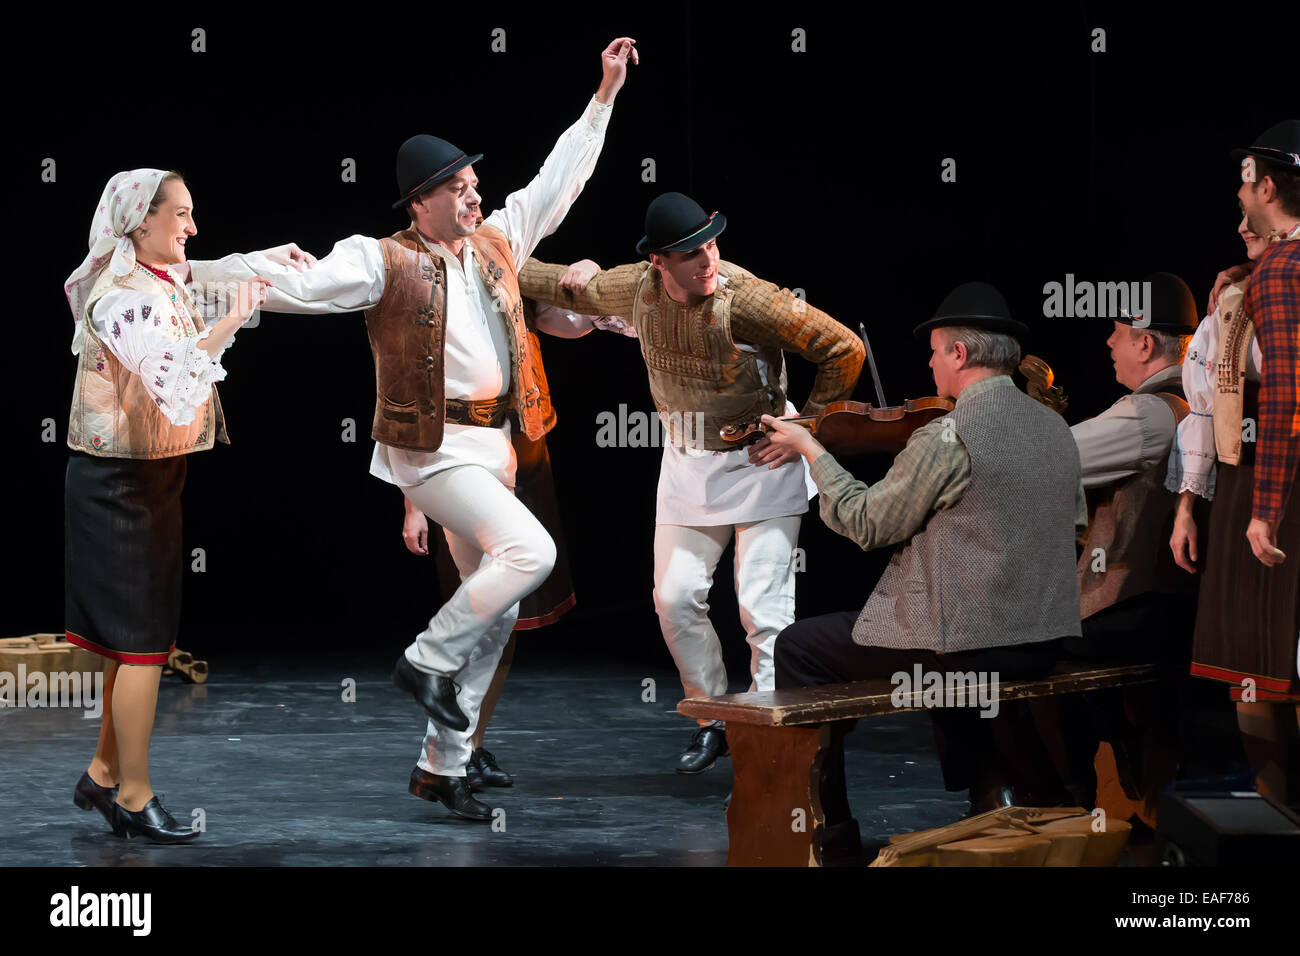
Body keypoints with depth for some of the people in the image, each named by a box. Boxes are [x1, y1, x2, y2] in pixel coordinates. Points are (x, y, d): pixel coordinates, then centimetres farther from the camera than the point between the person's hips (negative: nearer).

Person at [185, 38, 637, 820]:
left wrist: (605, 95, 18)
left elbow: (559, 180, 18)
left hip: (493, 446, 8)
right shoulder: (385, 262, -10)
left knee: (495, 611, 9)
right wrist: (188, 276, -24)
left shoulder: (496, 242, 11)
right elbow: (297, 283, -16)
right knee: (530, 551, -25)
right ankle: (427, 662, -6)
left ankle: (443, 766, 19)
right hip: (432, 446, -8)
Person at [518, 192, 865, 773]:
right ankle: (712, 720, 20)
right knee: (675, 598, 3)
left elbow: (845, 351, -18)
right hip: (685, 463, 6)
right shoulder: (635, 289, -8)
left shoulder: (748, 299, -24)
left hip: (759, 462, -5)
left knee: (763, 608, -9)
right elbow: (571, 287, 15)